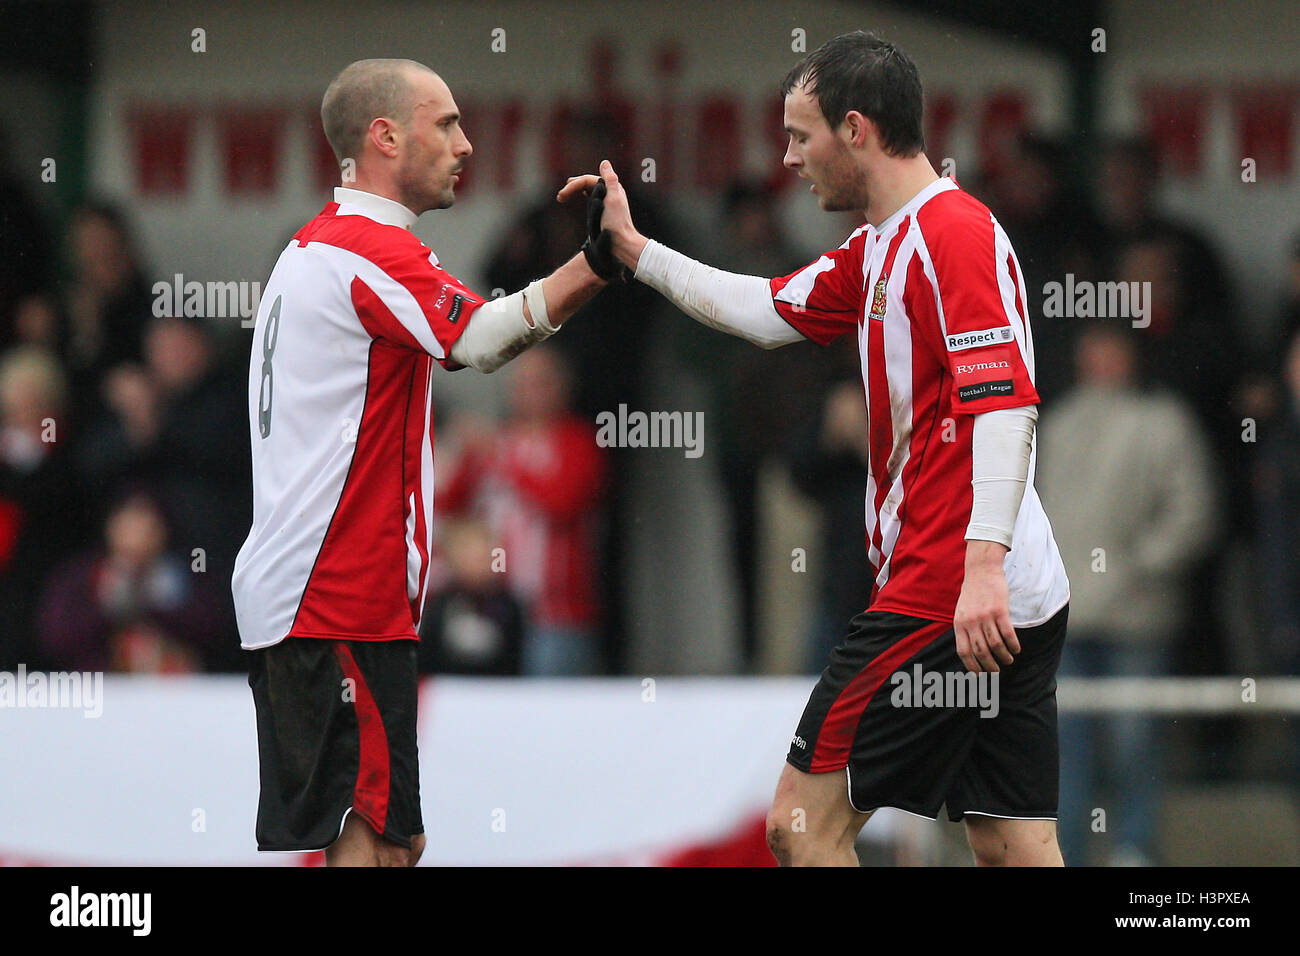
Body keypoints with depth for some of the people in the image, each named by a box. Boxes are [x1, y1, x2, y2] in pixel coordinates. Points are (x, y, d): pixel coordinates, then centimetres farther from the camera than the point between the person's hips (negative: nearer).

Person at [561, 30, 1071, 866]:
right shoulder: (879, 249, 18)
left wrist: (983, 565, -31)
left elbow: (1005, 402, -22)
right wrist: (633, 249, 30)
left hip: (942, 599, -10)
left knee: (804, 826, -4)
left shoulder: (954, 232, -12)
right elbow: (766, 311, 30)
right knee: (1015, 850, 6)